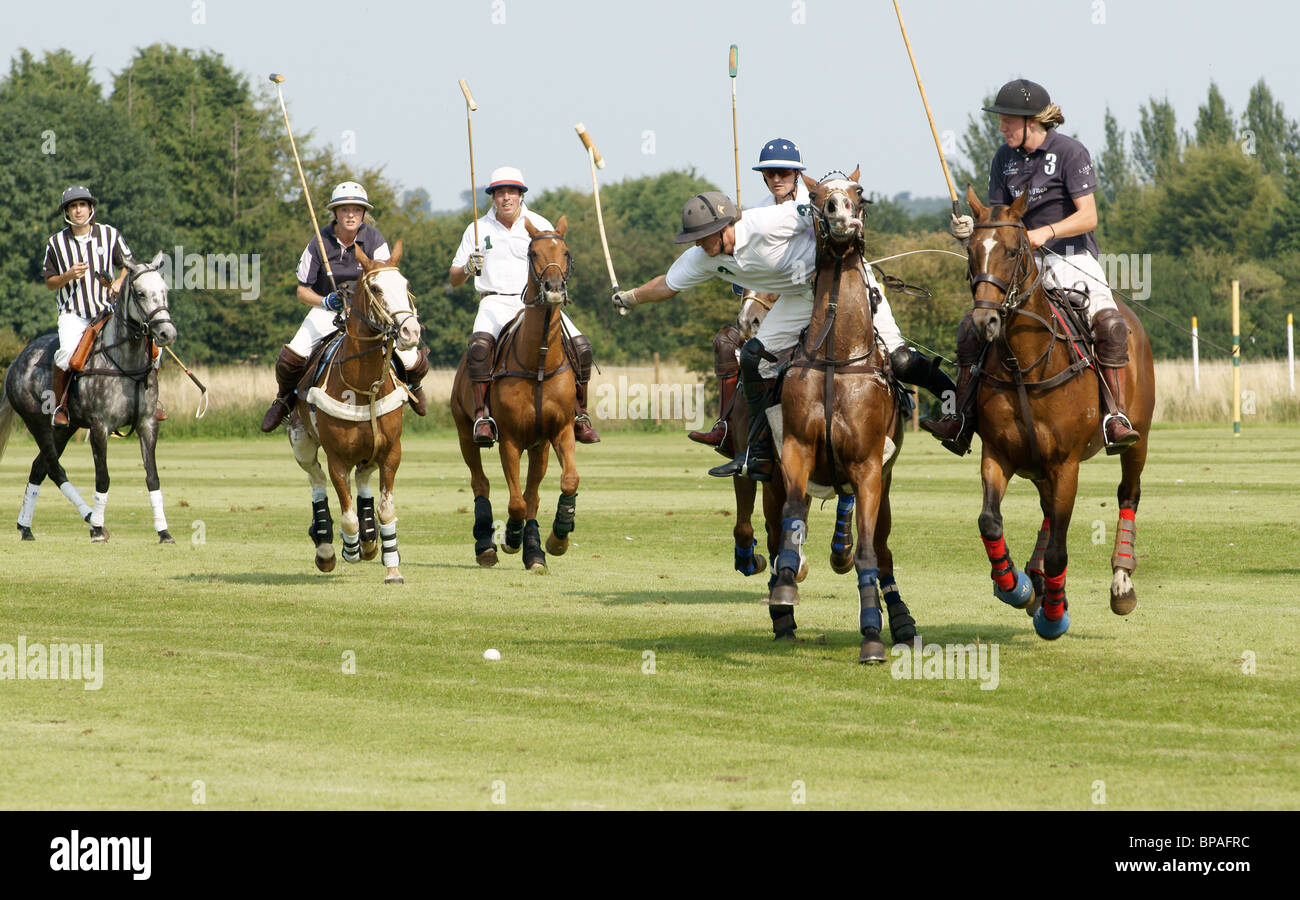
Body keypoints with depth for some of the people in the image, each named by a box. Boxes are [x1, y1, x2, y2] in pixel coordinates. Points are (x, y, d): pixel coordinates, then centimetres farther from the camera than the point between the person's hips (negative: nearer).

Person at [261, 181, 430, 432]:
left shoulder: (374, 239, -14)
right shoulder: (320, 243, -13)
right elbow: (302, 290, -6)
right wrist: (325, 301, -27)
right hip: (328, 309, 0)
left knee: (414, 363, -12)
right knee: (290, 358, -21)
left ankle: (412, 384, 29)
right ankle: (286, 398, 15)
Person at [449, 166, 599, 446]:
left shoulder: (540, 226, 9)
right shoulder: (479, 229, 9)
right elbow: (454, 279, 11)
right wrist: (468, 268, -12)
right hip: (495, 301, -1)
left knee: (580, 345, -18)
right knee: (480, 344, -35)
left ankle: (579, 415, -2)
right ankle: (482, 415, -32)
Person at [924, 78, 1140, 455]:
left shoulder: (1069, 152, -9)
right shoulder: (1005, 158, 7)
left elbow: (1087, 217, -14)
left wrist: (1045, 233, -30)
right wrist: (971, 229, -13)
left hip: (1072, 259, -5)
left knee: (1110, 324, -30)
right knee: (971, 327, -9)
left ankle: (1116, 418, -27)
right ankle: (962, 422, -1)